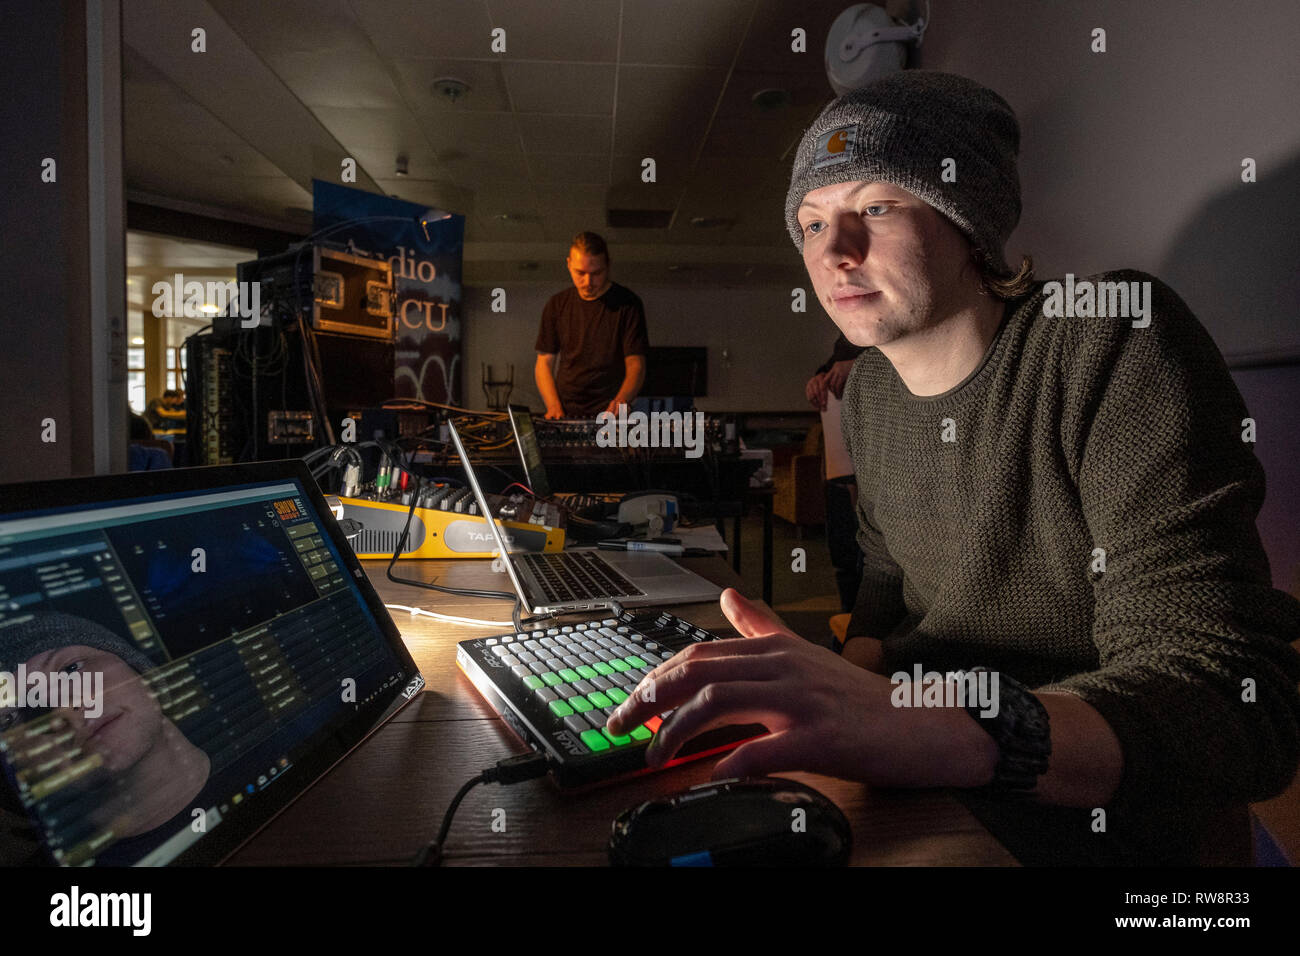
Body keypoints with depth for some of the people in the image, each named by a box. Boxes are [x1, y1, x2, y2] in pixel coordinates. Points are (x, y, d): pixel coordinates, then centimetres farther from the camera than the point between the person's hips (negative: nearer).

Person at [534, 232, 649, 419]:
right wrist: (554, 407, -3)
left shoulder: (627, 303, -1)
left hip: (610, 414, -3)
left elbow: (636, 365, -5)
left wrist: (621, 400, -25)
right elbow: (544, 363, 12)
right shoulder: (557, 305, 10)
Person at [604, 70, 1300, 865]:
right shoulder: (872, 390, 2)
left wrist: (945, 730, -43)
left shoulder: (1113, 347, -19)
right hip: (912, 792, 6)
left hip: (1101, 835, -5)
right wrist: (849, 684, -6)